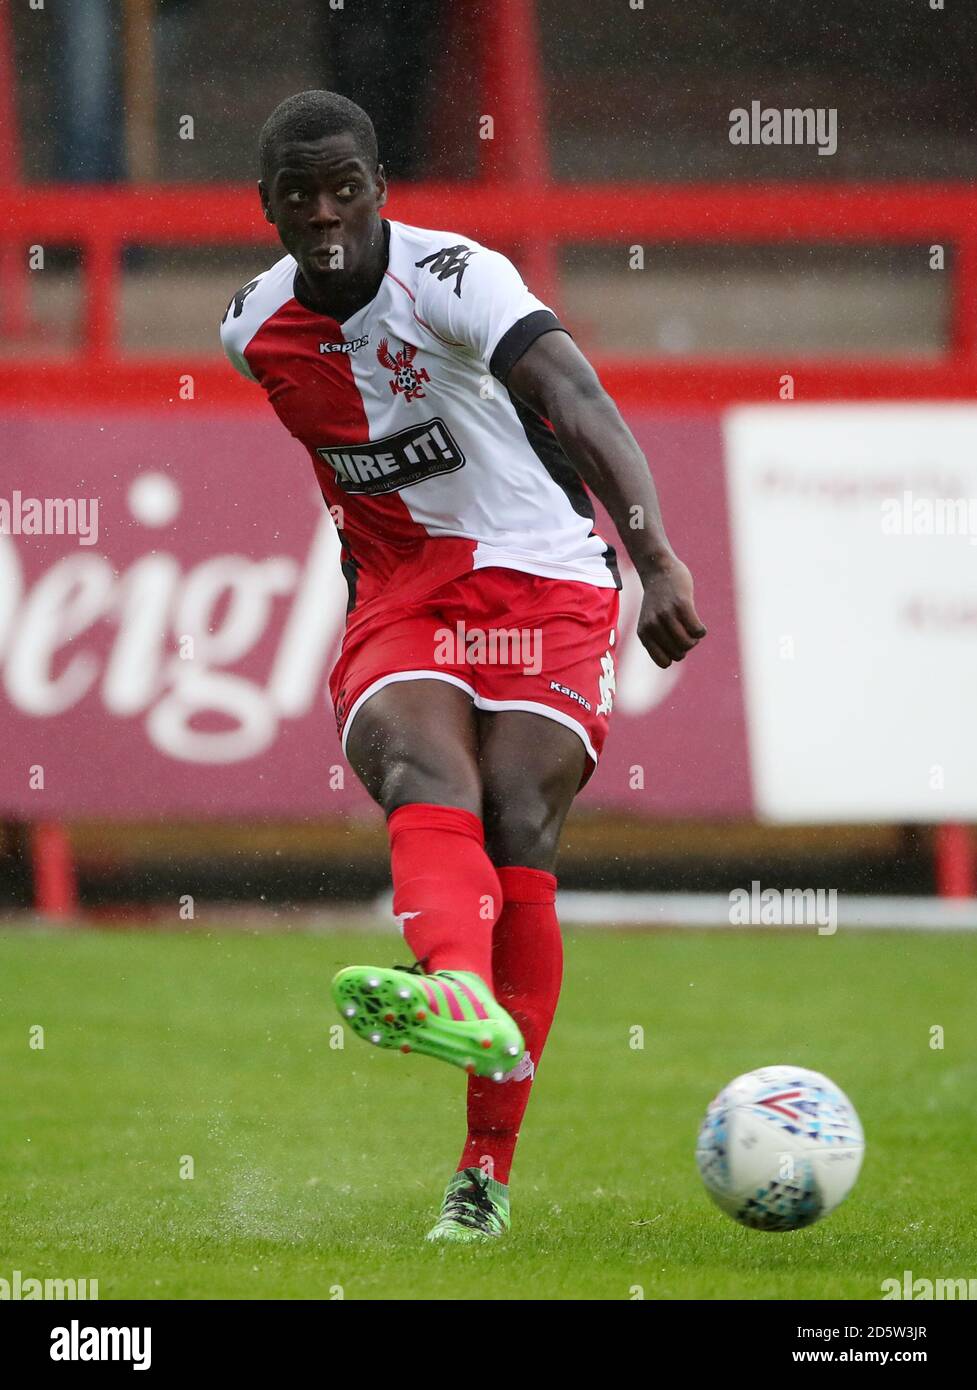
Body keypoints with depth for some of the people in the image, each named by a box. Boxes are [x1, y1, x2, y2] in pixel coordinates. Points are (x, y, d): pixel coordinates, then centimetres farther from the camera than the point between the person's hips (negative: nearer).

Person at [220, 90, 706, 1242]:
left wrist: (656, 556, -44)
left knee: (518, 831, -18)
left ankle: (487, 1173, -12)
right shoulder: (254, 330, 4)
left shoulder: (450, 278, -16)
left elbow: (578, 402, -30)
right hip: (395, 596, 3)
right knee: (424, 778, -28)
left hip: (538, 582, -3)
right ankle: (459, 989, -62)